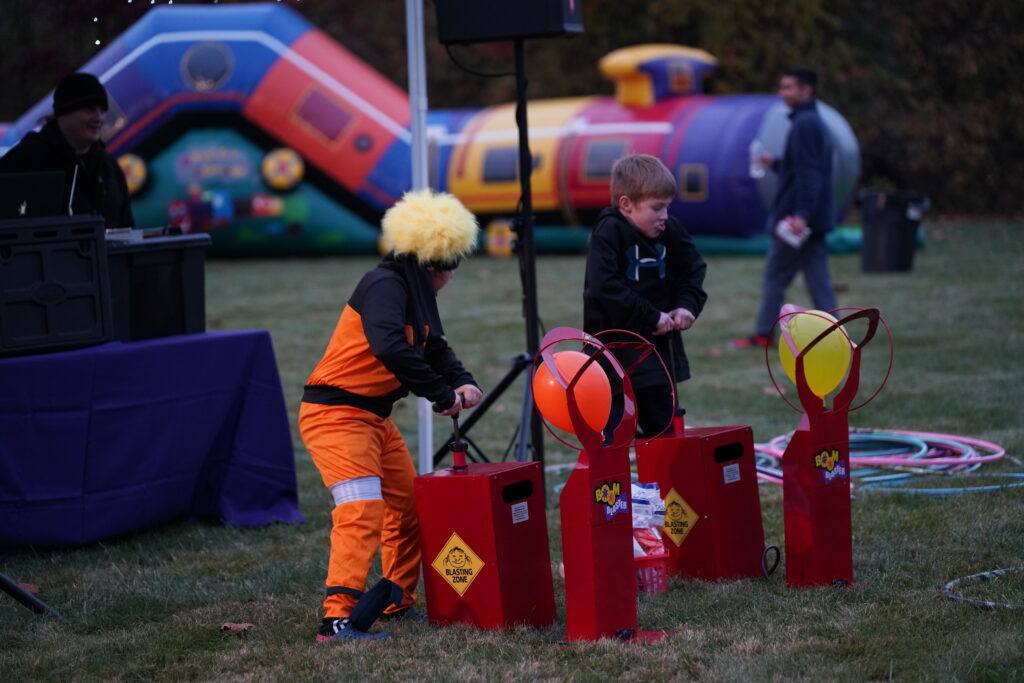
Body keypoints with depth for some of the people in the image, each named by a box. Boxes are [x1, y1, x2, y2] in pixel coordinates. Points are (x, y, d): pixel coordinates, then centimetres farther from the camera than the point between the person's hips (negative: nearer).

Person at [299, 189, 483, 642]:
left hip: (375, 416, 10)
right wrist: (440, 395, -28)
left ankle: (398, 601, 30)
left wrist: (461, 382, -3)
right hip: (334, 413, -10)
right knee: (362, 510, -20)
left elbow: (434, 347, 18)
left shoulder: (416, 290, 10)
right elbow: (390, 348, -36)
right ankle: (339, 618, -23)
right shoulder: (384, 286, -20)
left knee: (407, 506, 16)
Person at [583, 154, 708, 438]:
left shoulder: (670, 231, 1)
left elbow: (694, 271, 14)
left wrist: (687, 305, -5)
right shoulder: (609, 233, -16)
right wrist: (652, 317, -24)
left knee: (663, 425, 14)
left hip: (659, 346, 6)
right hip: (615, 348, -6)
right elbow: (604, 287, -27)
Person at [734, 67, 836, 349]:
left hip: (795, 217, -9)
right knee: (818, 279, 6)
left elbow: (808, 173, -22)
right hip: (817, 219, 9)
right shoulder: (815, 122, 16)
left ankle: (763, 334, 7)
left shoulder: (805, 124, -14)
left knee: (775, 274, 1)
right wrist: (775, 164, 16)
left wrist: (801, 214, -26)